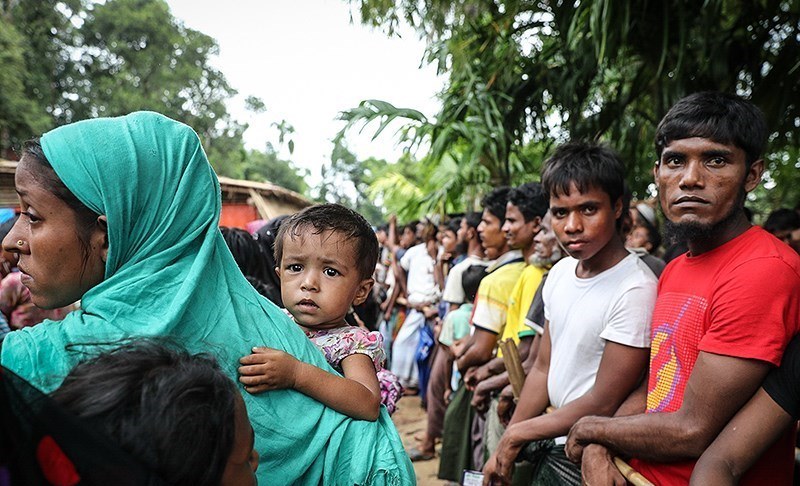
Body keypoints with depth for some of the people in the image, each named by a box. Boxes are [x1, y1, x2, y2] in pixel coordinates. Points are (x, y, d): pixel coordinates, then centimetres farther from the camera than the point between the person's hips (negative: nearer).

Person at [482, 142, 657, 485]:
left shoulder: (635, 290, -25)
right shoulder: (561, 272, 0)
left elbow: (602, 405, -21)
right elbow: (543, 369, 5)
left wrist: (516, 435, -11)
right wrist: (503, 453, 3)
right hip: (550, 448, 7)